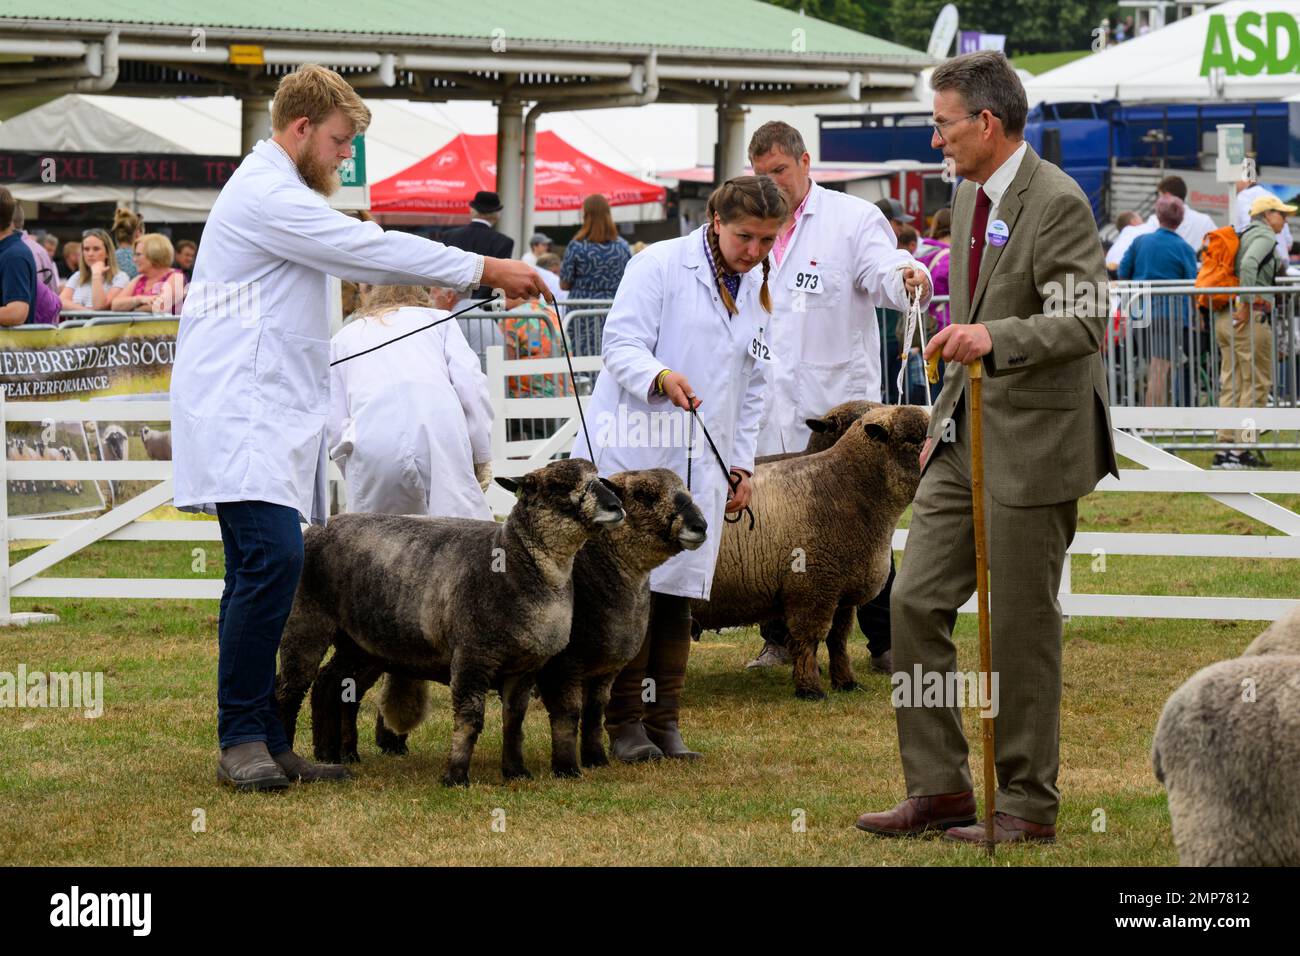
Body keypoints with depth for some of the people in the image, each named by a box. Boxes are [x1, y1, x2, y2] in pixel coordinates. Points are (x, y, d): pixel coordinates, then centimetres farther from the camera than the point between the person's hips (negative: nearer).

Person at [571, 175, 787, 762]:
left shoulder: (759, 294, 15)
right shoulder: (661, 265, -5)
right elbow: (620, 345, -12)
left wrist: (742, 465, 19)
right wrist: (660, 377, -31)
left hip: (699, 464, 5)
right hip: (633, 453, -5)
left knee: (677, 595, 3)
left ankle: (664, 722, 9)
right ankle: (623, 724, 0)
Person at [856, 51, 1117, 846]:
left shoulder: (1057, 204, -15)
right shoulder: (970, 196, 13)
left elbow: (1086, 320, -24)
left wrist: (994, 338, -38)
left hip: (1035, 444, -9)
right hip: (968, 437, 9)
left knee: (1023, 625, -1)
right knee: (917, 603, 4)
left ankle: (1028, 803, 10)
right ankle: (939, 787, 11)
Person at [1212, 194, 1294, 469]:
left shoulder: (1244, 234, 22)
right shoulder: (1264, 236, -5)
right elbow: (1248, 264, -22)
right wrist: (1246, 304, -21)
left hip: (1224, 317, 9)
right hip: (1250, 318, -9)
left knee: (1231, 384, 9)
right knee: (1256, 383, -4)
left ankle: (1225, 447, 7)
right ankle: (1242, 449, -7)